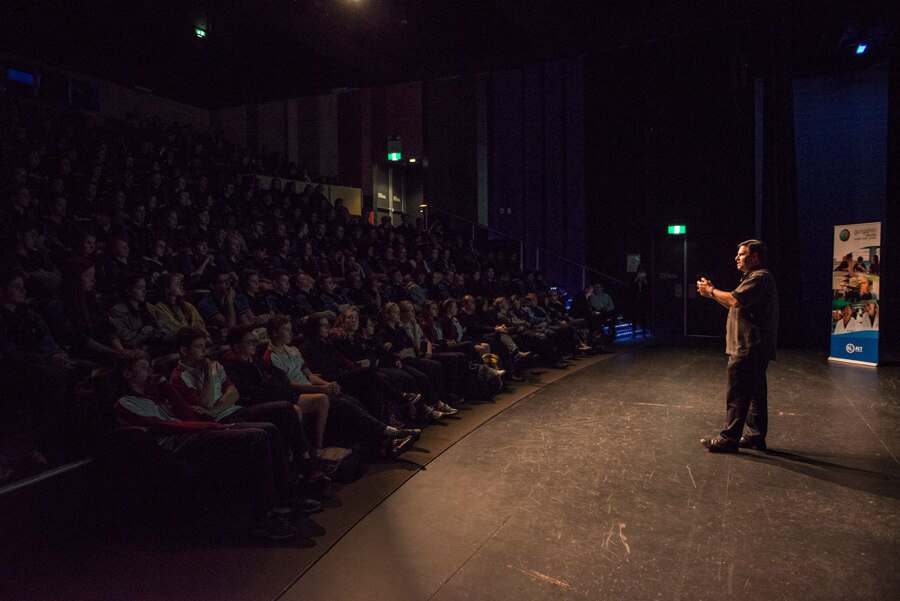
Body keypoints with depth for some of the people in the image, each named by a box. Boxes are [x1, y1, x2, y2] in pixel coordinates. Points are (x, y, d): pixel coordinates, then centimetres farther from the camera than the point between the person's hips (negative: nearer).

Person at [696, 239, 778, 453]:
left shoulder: (759, 277, -15)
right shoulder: (756, 277, 21)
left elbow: (735, 300, -27)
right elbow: (738, 305, 20)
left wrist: (711, 290, -12)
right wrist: (712, 292, 10)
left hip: (748, 349, -11)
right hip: (753, 348, 11)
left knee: (737, 395, -6)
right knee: (755, 393, 13)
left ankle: (729, 438, -1)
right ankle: (755, 436, 20)